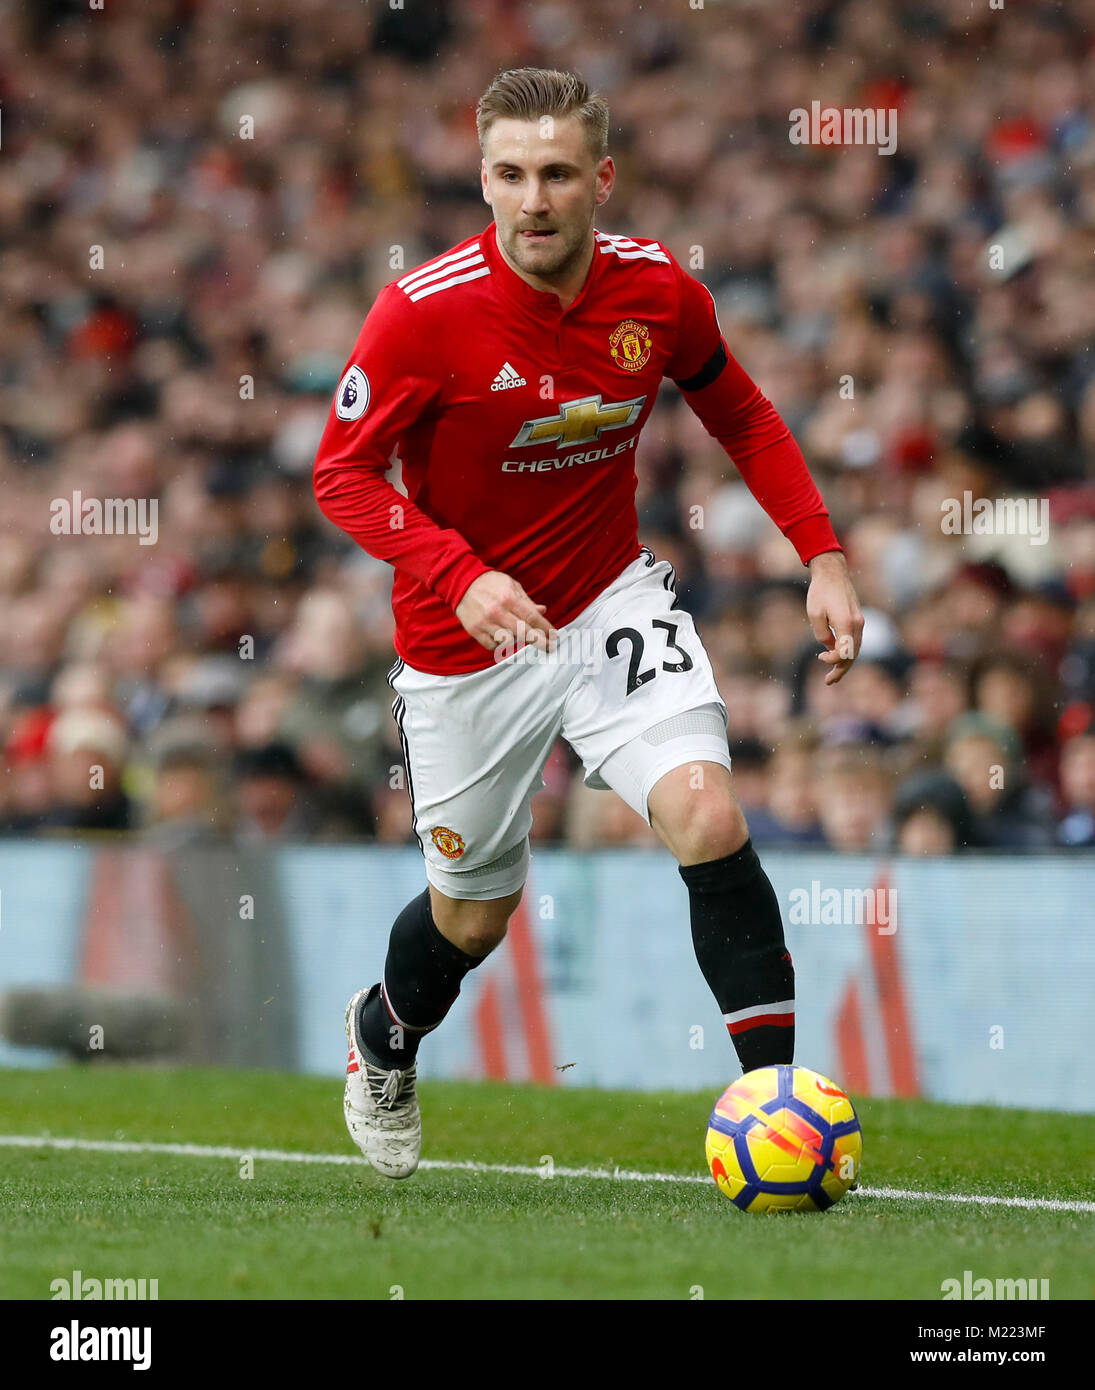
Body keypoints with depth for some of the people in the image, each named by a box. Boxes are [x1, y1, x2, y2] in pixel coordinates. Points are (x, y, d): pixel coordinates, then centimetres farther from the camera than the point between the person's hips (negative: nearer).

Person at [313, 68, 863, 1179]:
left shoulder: (657, 291, -10)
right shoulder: (425, 313, -22)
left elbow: (742, 417, 8)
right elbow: (341, 472, -14)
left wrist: (823, 556, -2)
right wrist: (459, 575, -30)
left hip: (613, 603, 2)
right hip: (467, 635, -2)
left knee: (707, 816, -23)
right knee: (474, 913, 12)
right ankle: (382, 1037, 47)